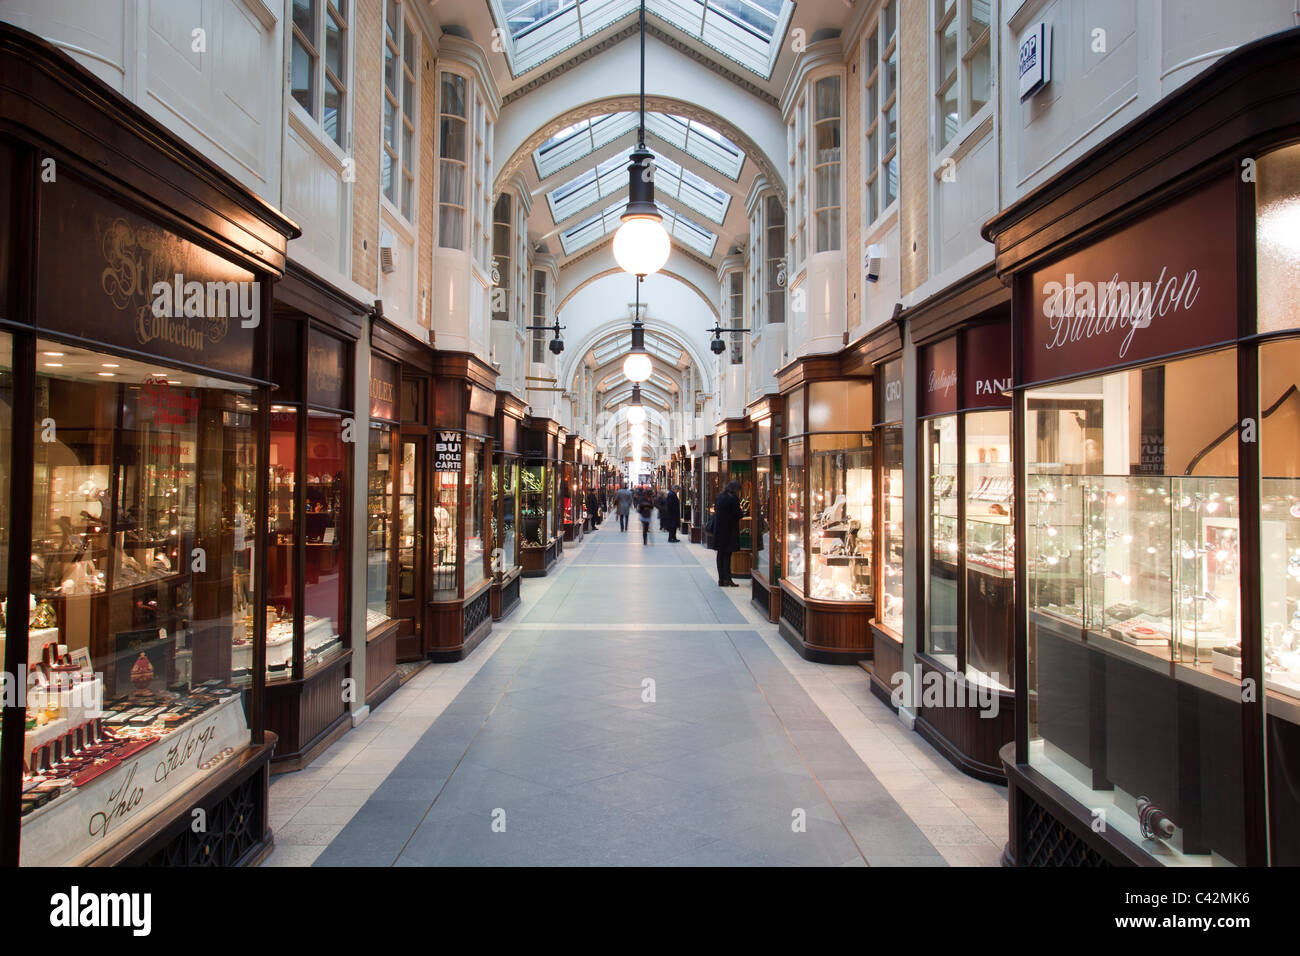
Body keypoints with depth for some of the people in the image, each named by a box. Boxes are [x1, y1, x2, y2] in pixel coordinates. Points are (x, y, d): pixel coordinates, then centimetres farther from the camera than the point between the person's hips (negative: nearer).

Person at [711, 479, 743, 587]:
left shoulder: (719, 497, 6)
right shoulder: (733, 498, -15)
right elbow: (738, 514, -12)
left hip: (718, 530, 6)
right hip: (729, 530, -6)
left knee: (720, 554, 11)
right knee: (727, 554, -2)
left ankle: (721, 579, 14)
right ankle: (727, 579, -2)